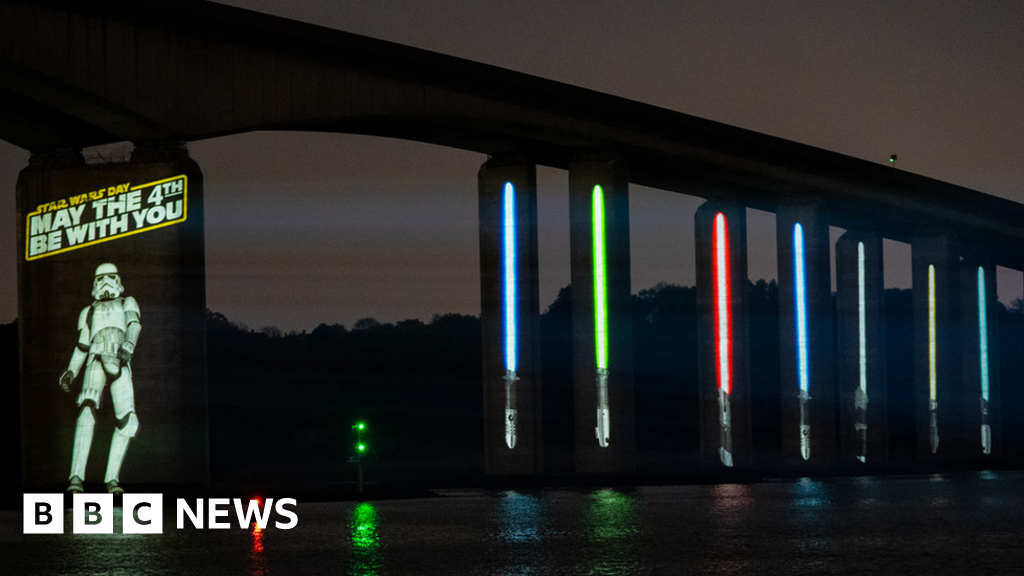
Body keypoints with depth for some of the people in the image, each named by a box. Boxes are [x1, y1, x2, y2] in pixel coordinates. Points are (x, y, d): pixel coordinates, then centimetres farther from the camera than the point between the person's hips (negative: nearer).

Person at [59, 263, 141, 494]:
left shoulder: (127, 304, 27)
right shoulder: (88, 312, 31)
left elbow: (134, 325, 5)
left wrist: (128, 345, -17)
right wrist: (70, 372, 7)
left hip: (119, 366, 1)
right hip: (95, 362, -1)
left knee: (127, 421, -13)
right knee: (87, 411, -26)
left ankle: (112, 477, 1)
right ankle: (77, 477, -39)